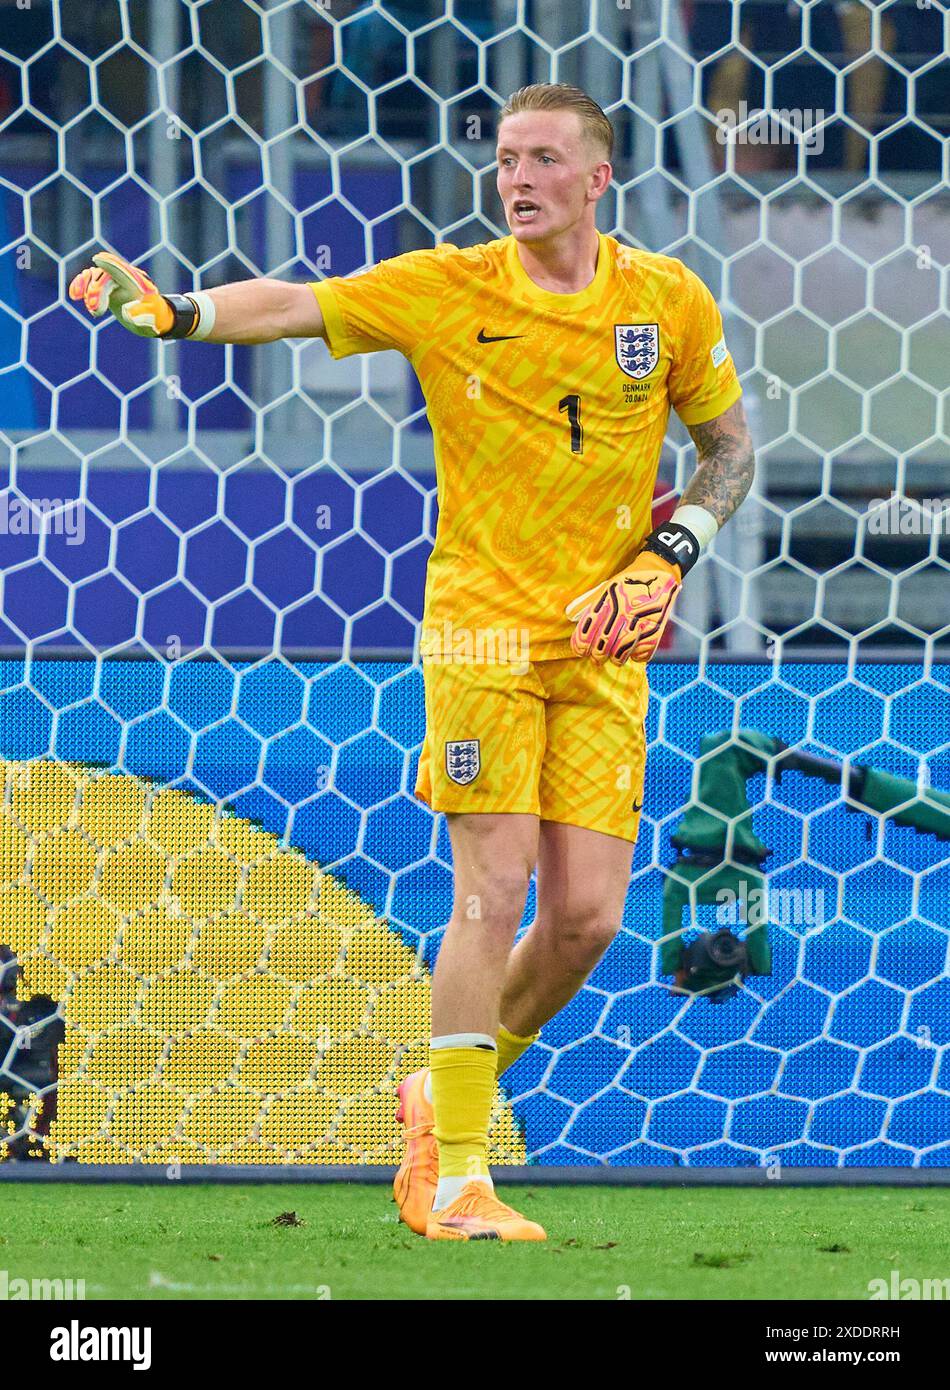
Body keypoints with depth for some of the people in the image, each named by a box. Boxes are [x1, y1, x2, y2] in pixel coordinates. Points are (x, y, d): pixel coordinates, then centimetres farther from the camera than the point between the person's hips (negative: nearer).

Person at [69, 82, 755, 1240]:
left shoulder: (669, 302, 3)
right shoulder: (448, 289, -4)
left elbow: (730, 447, 15)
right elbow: (294, 307, -13)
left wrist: (666, 559, 0)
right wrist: (176, 311, -31)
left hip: (603, 646, 3)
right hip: (481, 625, -3)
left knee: (587, 916, -2)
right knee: (494, 893, -12)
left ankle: (444, 1097, 23)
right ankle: (456, 1179, -6)